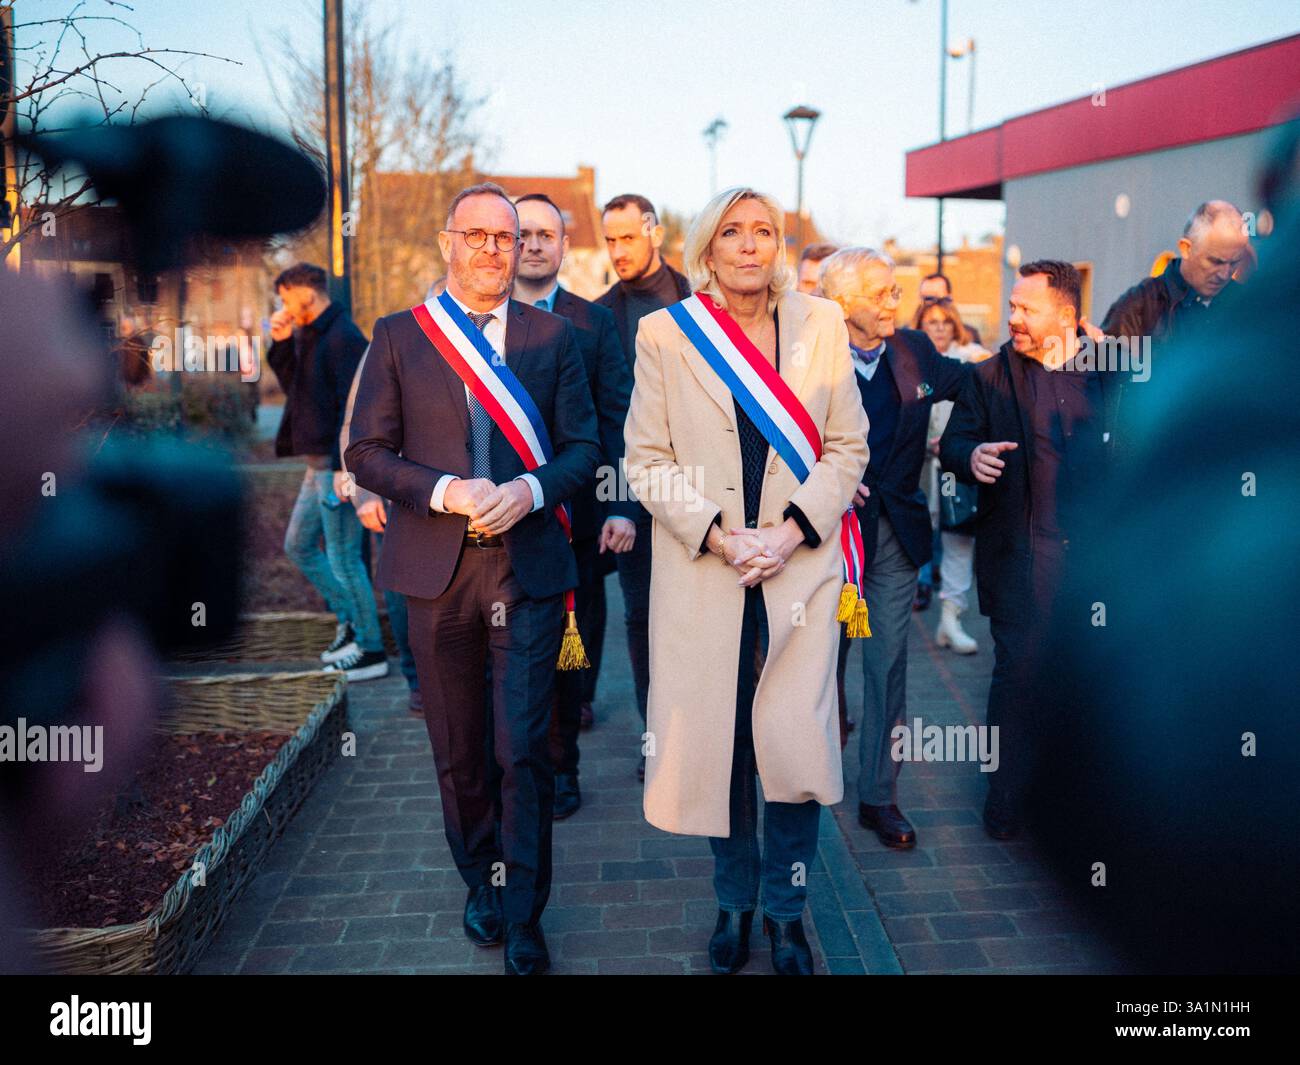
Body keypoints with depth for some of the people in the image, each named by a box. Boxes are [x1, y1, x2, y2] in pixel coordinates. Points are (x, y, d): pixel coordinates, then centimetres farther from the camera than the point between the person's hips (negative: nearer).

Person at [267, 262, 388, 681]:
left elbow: (354, 406, -21)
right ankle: (349, 620, 26)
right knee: (298, 544, 18)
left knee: (343, 558, -4)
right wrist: (281, 343, 8)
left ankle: (371, 651, 7)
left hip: (338, 466, -10)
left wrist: (342, 467, -24)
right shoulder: (310, 336, 13)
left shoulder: (343, 338, -16)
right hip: (318, 463, 10)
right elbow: (294, 386, 22)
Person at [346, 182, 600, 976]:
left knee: (523, 749, -2)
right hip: (437, 568, 1)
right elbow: (367, 453, 1)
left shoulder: (553, 336, 6)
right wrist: (446, 492, -15)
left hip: (529, 564, -1)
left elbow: (584, 447, 5)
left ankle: (523, 922, 13)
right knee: (460, 752, 14)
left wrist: (531, 490, -15)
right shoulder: (399, 336, 5)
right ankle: (482, 885, 36)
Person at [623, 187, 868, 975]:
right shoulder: (665, 332, 3)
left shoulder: (821, 324, 6)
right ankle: (735, 901, 27)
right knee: (719, 740, 5)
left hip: (800, 563, 1)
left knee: (795, 742, -3)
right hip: (702, 571, 0)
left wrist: (791, 532, -9)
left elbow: (848, 446, 5)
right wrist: (717, 537, -11)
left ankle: (786, 908, 19)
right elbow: (646, 458, 1)